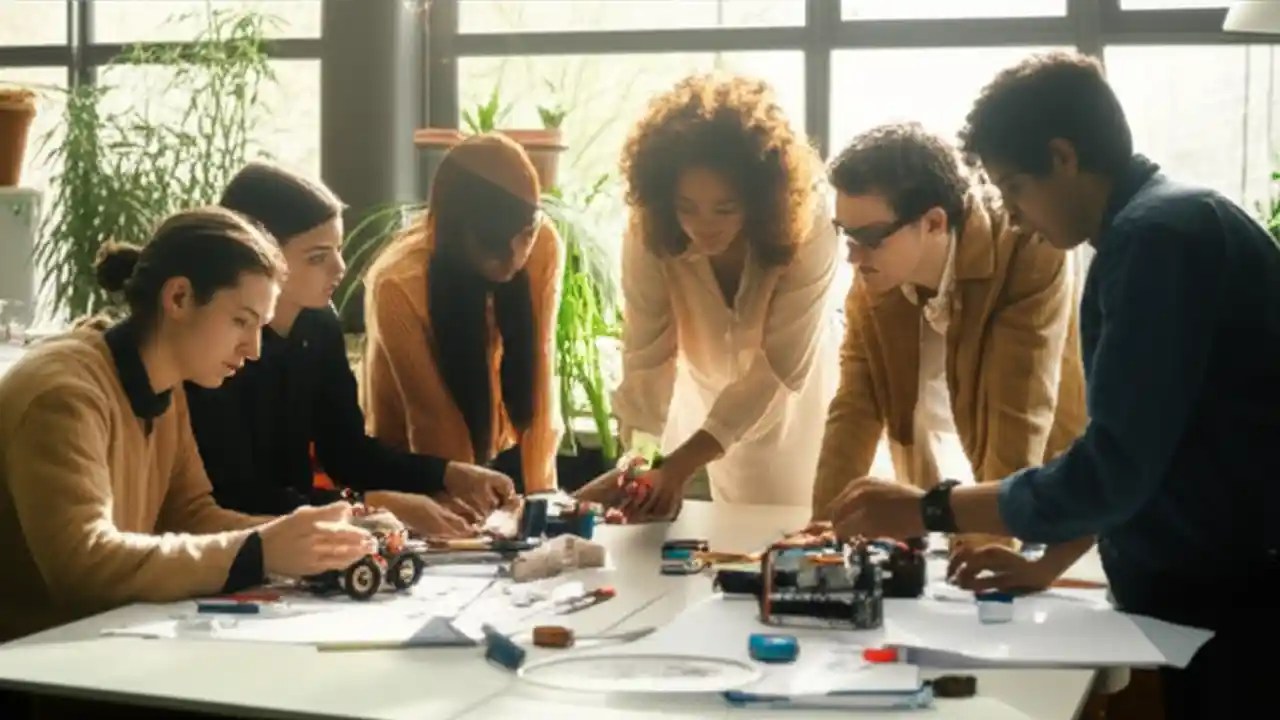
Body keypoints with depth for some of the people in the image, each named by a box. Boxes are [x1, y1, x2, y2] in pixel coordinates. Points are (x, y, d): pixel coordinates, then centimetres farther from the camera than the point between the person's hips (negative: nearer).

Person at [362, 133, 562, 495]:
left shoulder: (544, 247, -18)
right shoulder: (399, 284, -28)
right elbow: (434, 417, -21)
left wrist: (539, 488, -18)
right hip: (416, 464, -3)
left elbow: (538, 376, -15)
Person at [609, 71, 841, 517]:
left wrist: (681, 464, -43)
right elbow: (646, 361, -29)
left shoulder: (806, 232, -33)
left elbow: (777, 371, -34)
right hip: (711, 408, 1)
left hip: (794, 414, -1)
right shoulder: (648, 235, -27)